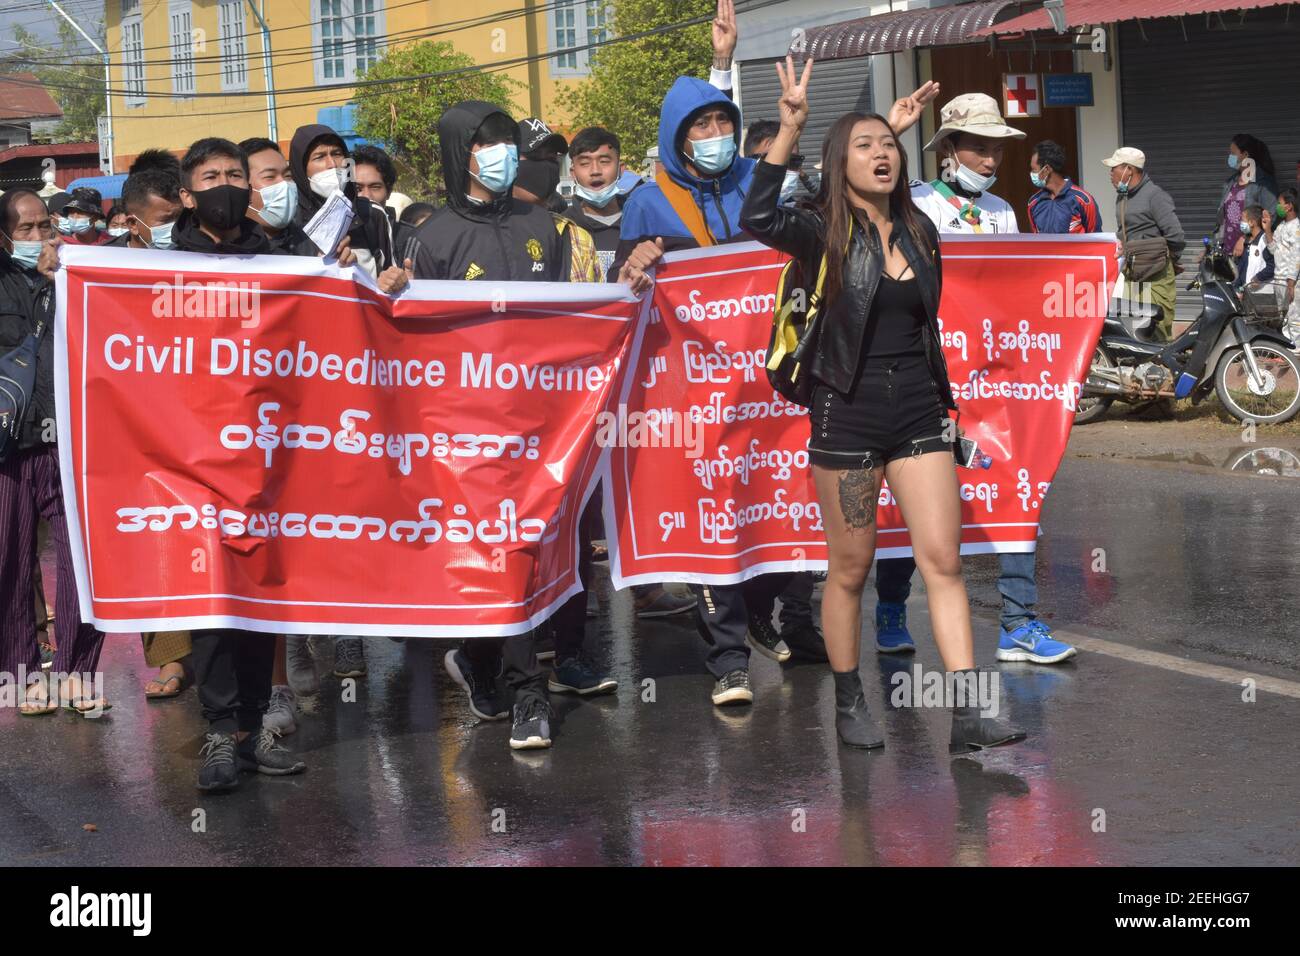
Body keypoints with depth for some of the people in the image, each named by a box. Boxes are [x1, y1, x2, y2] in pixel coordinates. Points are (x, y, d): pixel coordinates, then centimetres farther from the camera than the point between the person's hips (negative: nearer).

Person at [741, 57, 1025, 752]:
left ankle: (966, 715, -3)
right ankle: (848, 707, 21)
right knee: (850, 569, 5)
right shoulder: (826, 233, -6)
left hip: (918, 412, 4)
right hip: (848, 414, -4)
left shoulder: (920, 232, 9)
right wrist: (789, 130, -32)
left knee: (943, 559, -3)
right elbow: (758, 219, -27)